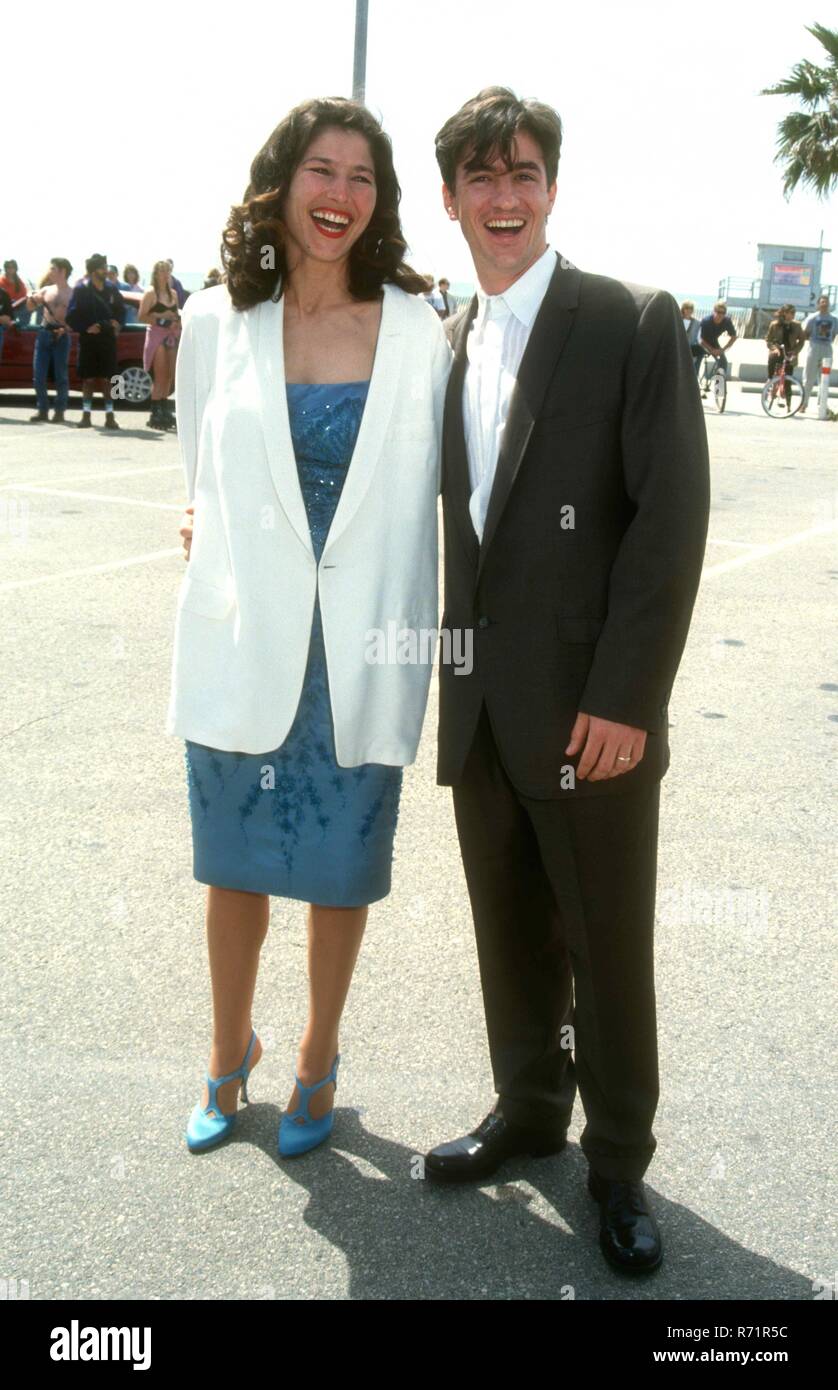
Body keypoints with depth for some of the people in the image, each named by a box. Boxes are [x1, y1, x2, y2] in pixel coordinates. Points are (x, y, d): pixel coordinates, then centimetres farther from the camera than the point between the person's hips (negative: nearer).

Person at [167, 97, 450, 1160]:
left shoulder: (416, 331, -3)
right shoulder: (217, 321, 0)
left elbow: (429, 485, 4)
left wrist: (416, 627, -1)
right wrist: (212, 532, -3)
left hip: (361, 651, -1)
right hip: (243, 643, 1)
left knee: (341, 870, 11)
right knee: (234, 865, 14)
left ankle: (317, 1064, 34)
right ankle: (227, 1061, 37)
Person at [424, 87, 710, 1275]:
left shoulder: (634, 325, -7)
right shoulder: (449, 345, 12)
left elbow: (673, 520, -12)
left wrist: (624, 699, -17)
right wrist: (456, 675, 6)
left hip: (592, 712, -5)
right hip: (481, 707, 5)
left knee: (609, 949, 7)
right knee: (512, 934, 17)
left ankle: (618, 1158, 26)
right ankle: (530, 1108, 36)